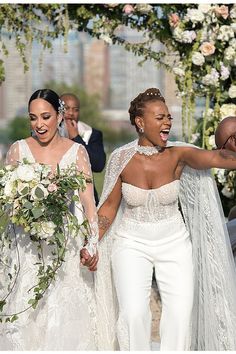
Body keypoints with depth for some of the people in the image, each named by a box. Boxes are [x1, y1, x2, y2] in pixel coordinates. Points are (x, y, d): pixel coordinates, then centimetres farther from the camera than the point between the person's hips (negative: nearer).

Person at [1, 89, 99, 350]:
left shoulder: (76, 151, 1)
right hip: (28, 246, 1)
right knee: (27, 309, -3)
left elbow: (88, 201, -5)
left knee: (66, 311, -1)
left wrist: (91, 245, -17)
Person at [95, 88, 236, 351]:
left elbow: (213, 157, -32)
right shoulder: (122, 158, -10)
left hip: (174, 243, 1)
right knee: (134, 313, -11)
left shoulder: (178, 154, -12)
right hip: (132, 243, -1)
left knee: (180, 314, -3)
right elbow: (109, 206, -1)